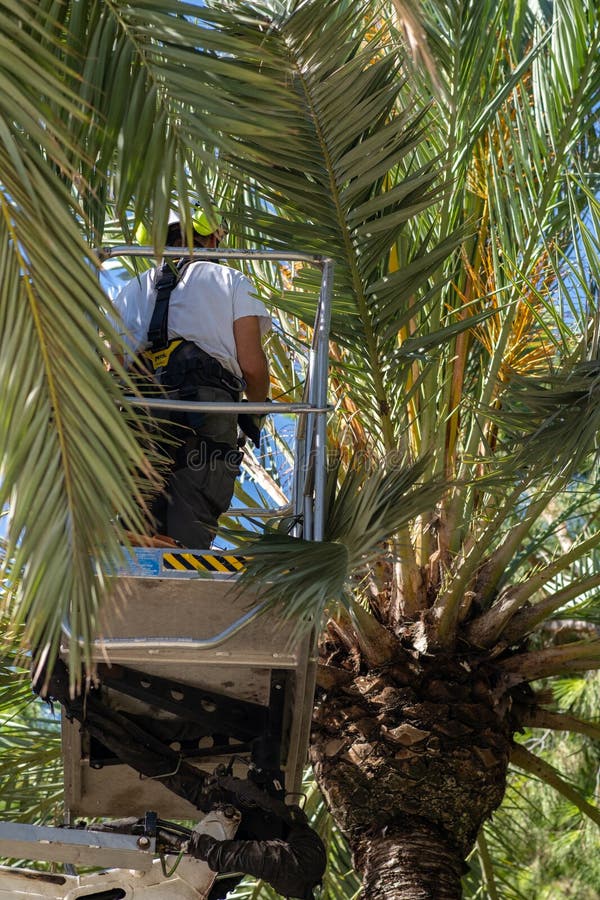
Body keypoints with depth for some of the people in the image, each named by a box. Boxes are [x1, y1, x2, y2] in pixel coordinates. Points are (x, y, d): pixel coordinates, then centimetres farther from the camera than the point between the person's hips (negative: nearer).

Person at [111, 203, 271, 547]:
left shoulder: (134, 289, 27)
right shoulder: (230, 280, 15)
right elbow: (252, 365, 5)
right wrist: (260, 405, 22)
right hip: (206, 421, -3)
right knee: (189, 534, -11)